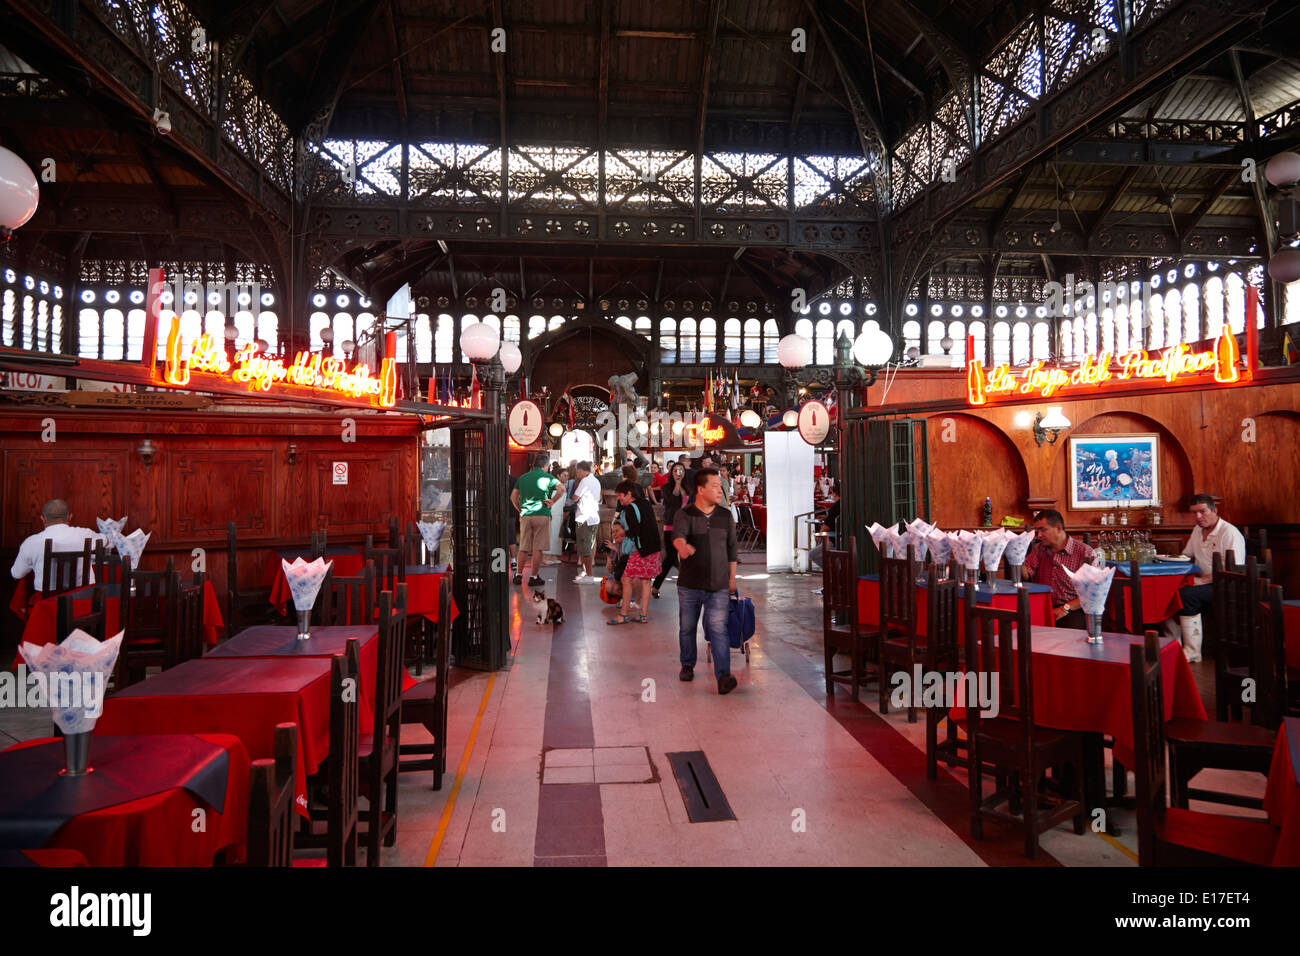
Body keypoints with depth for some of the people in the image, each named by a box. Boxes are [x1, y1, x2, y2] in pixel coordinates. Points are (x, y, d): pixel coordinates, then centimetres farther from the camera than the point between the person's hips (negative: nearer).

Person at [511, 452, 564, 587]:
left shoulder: (523, 477, 12)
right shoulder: (547, 477, -1)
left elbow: (513, 496, 11)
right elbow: (561, 489, -16)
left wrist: (521, 510, 15)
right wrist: (552, 502, -6)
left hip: (525, 515, 4)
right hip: (542, 515, -4)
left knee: (523, 547, 11)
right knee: (538, 548, 0)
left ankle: (519, 575, 12)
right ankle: (534, 577, 3)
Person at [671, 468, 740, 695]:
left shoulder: (726, 516, 6)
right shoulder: (684, 514, -5)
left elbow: (731, 549, 14)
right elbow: (677, 535, -27)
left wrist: (732, 578, 14)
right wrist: (682, 546, -50)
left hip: (718, 586, 1)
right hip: (689, 585, -1)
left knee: (718, 630, -10)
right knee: (687, 627, 13)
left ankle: (723, 676, -11)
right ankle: (687, 665, 35)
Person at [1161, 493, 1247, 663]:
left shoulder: (1230, 533, -11)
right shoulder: (1197, 530, 16)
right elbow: (1186, 556, 27)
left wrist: (1203, 580, -28)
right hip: (1202, 583, 8)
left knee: (1186, 595, -33)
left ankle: (1192, 652, -24)